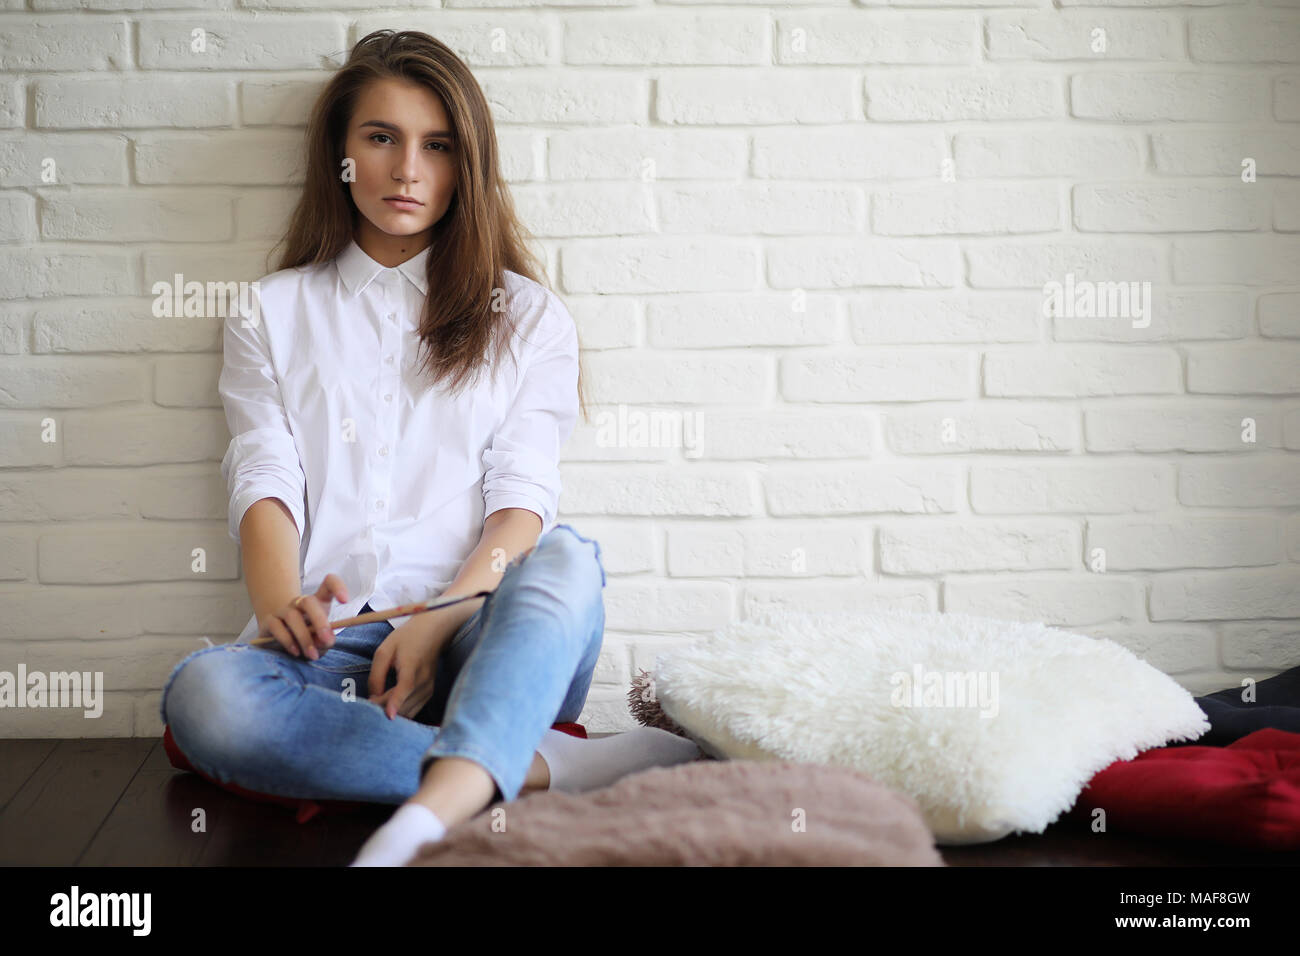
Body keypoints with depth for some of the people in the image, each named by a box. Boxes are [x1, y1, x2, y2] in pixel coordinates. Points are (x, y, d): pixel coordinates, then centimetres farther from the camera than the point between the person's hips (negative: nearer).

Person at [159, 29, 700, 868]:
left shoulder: (526, 316, 16)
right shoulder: (274, 314, 19)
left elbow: (523, 498, 3)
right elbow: (265, 482, 5)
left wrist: (441, 621, -18)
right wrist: (280, 600, -19)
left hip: (478, 637, 0)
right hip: (330, 643, 1)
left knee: (567, 559, -34)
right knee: (204, 693, -33)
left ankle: (428, 820, -53)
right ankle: (549, 766, -32)